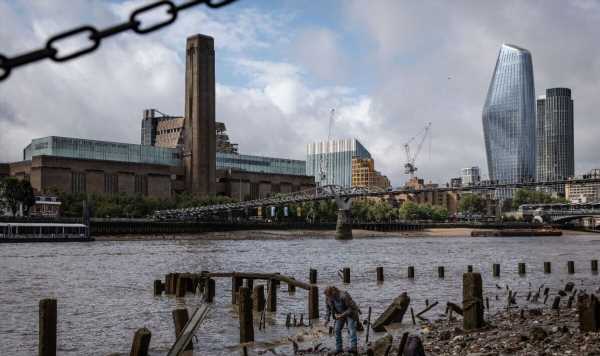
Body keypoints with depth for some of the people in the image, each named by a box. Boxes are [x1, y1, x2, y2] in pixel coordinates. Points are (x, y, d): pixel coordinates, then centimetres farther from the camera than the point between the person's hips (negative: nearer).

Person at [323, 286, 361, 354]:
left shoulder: (344, 296, -33)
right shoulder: (328, 298, -14)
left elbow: (351, 308, -26)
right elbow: (329, 307, 3)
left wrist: (342, 315, -29)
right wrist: (327, 319, -3)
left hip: (350, 313, -6)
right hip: (339, 314, 6)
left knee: (351, 329, -19)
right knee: (337, 330, -4)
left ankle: (354, 348, -26)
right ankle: (338, 348, 2)